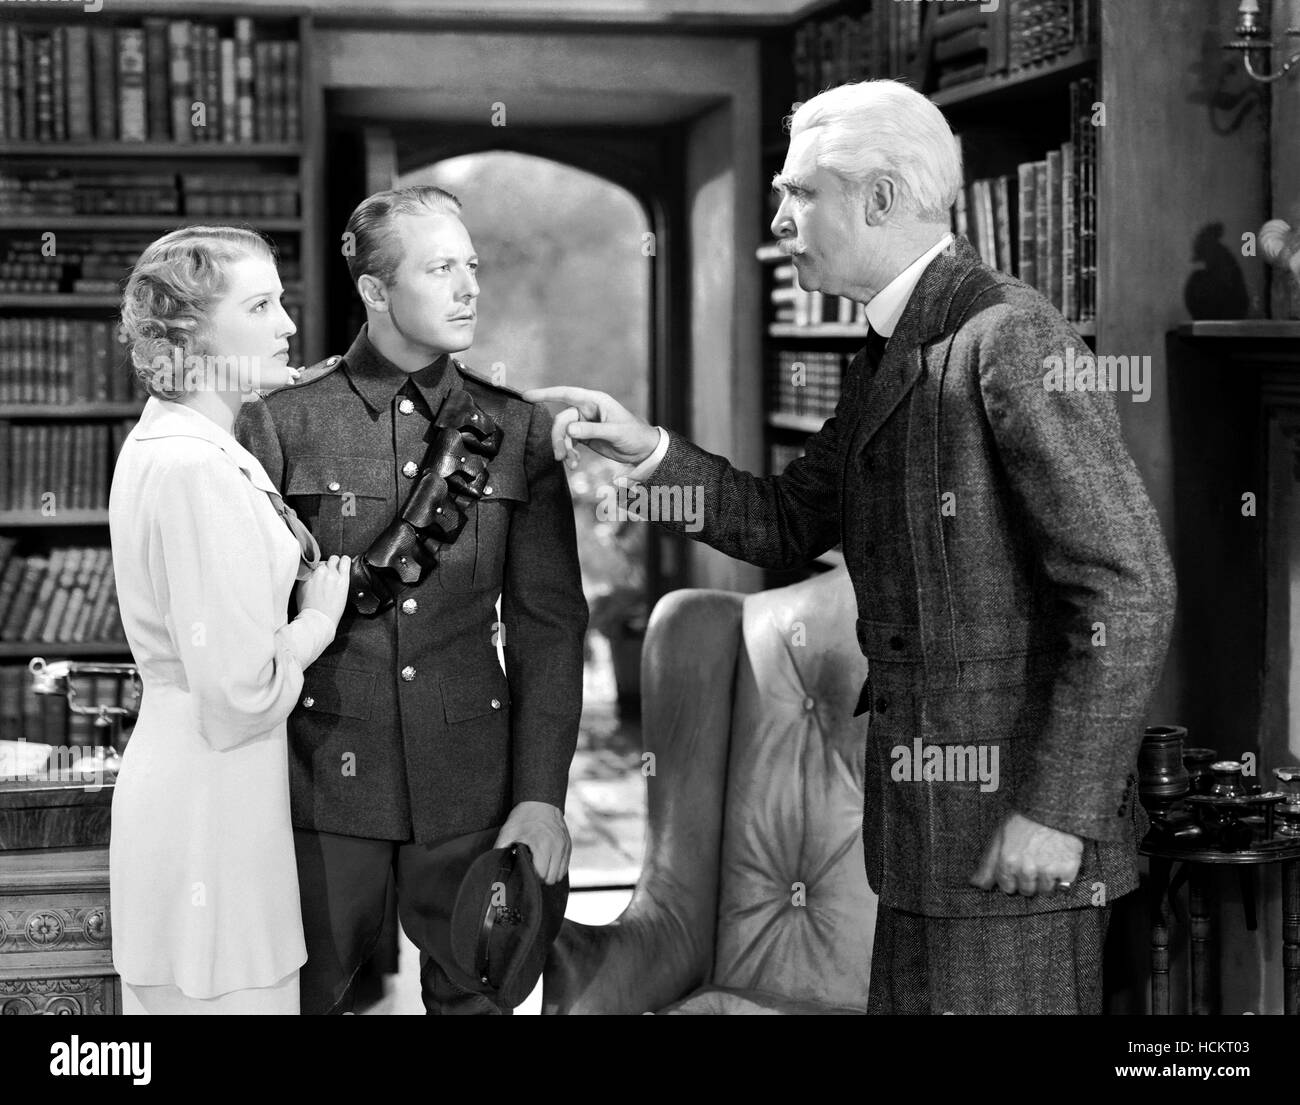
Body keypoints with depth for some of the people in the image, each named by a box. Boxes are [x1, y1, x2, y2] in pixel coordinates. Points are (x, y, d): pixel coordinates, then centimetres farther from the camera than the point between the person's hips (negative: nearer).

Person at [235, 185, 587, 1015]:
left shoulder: (516, 431, 3)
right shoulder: (282, 424, -2)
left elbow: (548, 625, 2)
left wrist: (543, 793, -3)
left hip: (469, 785, 2)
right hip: (323, 780, -1)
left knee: (475, 993, 11)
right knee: (311, 992, 11)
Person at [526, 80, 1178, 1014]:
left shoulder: (1013, 339, -16)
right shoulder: (886, 361, 14)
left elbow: (1130, 588, -19)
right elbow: (788, 525, 19)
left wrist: (1060, 808, -20)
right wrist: (645, 447, 5)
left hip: (1018, 838, -9)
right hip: (931, 829, 9)